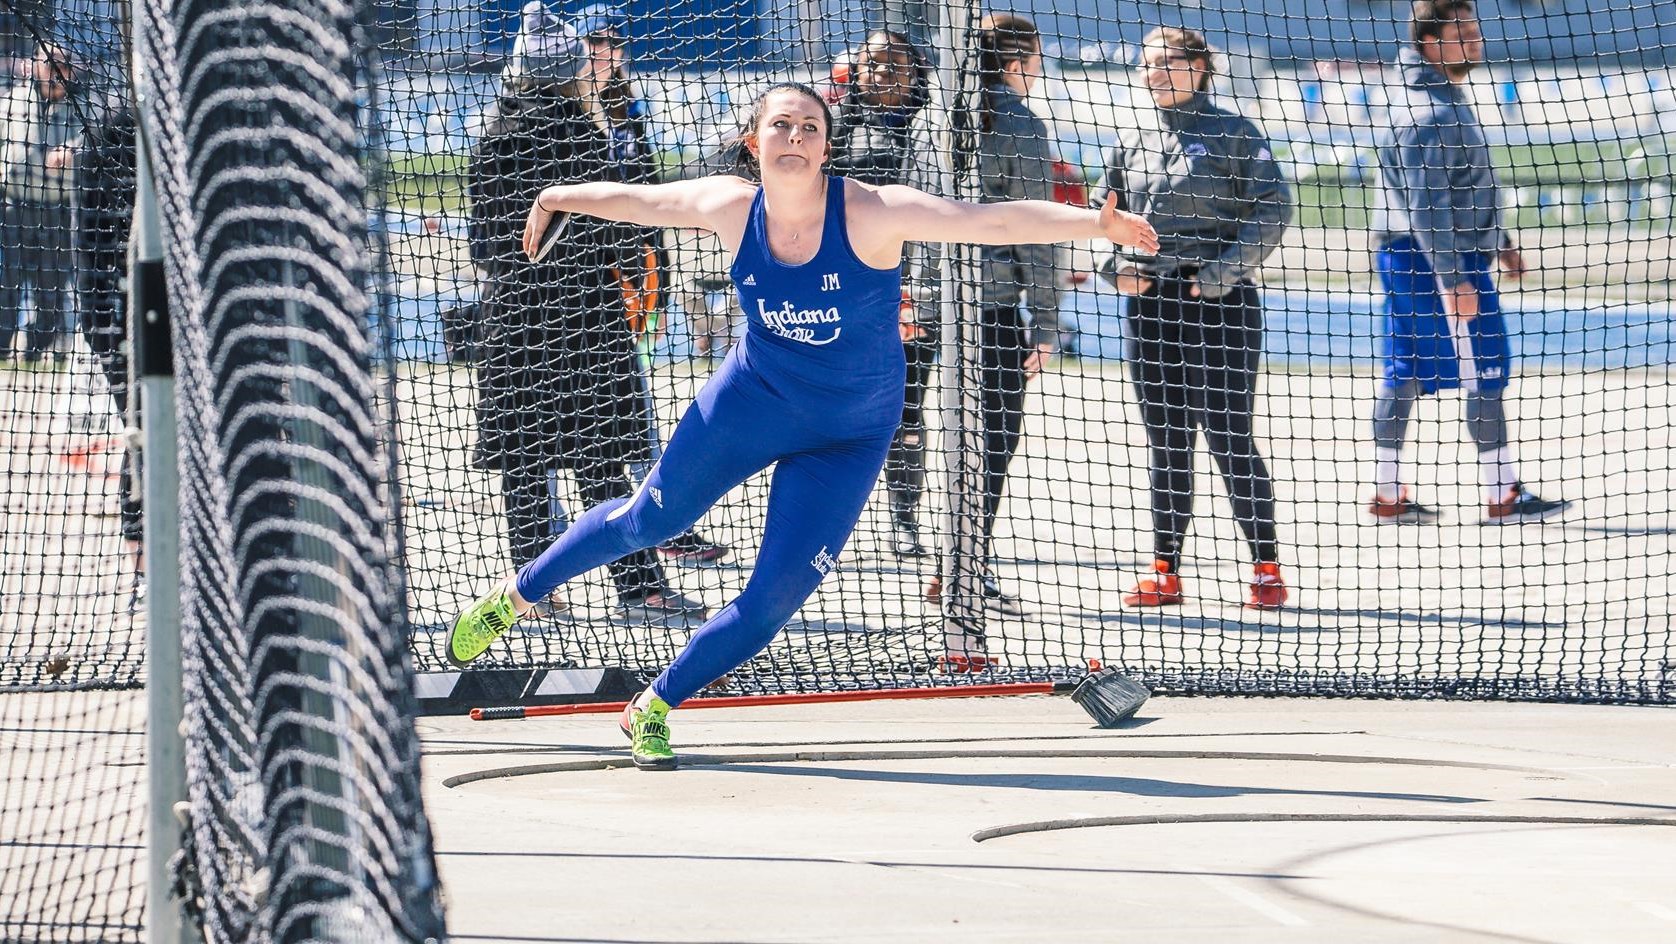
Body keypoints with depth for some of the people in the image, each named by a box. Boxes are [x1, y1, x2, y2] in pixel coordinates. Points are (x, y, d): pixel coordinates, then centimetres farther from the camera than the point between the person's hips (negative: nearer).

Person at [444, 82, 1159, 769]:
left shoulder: (872, 213, -27)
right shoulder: (732, 208, -16)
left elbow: (996, 221, -35)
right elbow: (637, 200, 3)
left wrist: (1096, 223, -46)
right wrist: (559, 199, 16)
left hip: (849, 438, -2)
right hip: (751, 400, 2)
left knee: (777, 596, -7)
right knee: (649, 518, 16)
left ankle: (654, 709, 14)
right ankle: (514, 597, 41)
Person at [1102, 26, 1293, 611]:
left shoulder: (1232, 134, -3)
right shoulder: (1131, 143, 12)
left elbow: (1274, 209, -8)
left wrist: (1222, 273, -16)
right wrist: (1117, 267, 0)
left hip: (1219, 301, -5)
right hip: (1150, 302, 5)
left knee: (1228, 436, -7)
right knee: (1165, 440, 8)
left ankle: (1266, 569, 1)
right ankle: (1165, 573, 12)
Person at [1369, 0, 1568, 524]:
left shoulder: (1446, 99, 14)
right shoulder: (1428, 113, -19)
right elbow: (1426, 206, -24)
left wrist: (1500, 243, 27)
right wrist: (1454, 282, -26)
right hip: (1435, 262, -10)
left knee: (1403, 372, 10)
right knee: (1486, 371, -5)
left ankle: (1386, 494, 14)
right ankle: (1504, 496, 0)